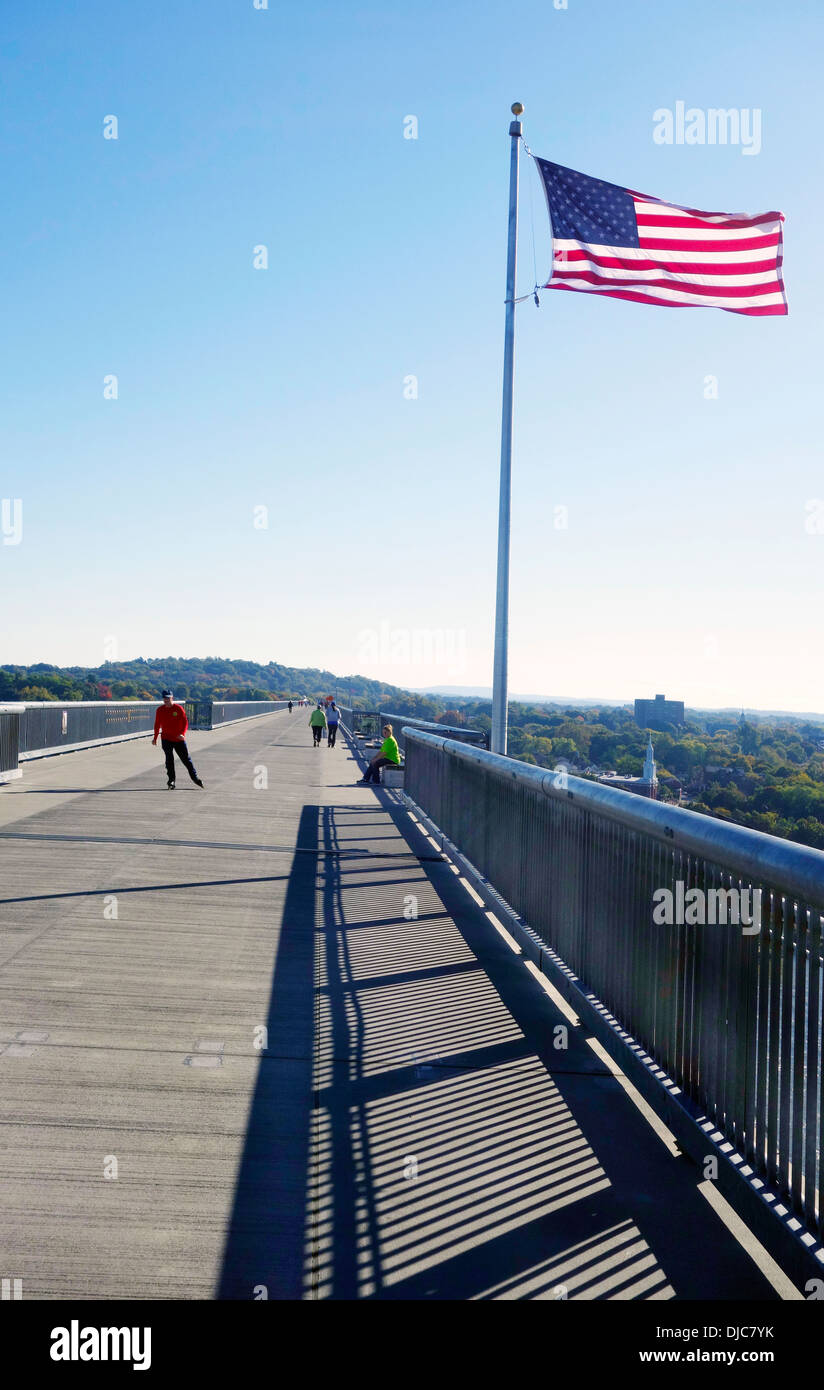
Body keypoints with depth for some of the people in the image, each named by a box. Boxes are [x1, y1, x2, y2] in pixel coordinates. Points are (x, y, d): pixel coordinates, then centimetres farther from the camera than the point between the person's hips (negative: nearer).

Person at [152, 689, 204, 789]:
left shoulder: (179, 708, -5)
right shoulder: (159, 710, 3)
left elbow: (185, 722, -6)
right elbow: (157, 724, 14)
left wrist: (182, 734, -21)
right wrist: (155, 738, 16)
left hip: (179, 739, -1)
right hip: (166, 739, 1)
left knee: (186, 759, 6)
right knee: (169, 759, -6)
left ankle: (195, 778, 18)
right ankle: (171, 780, 0)